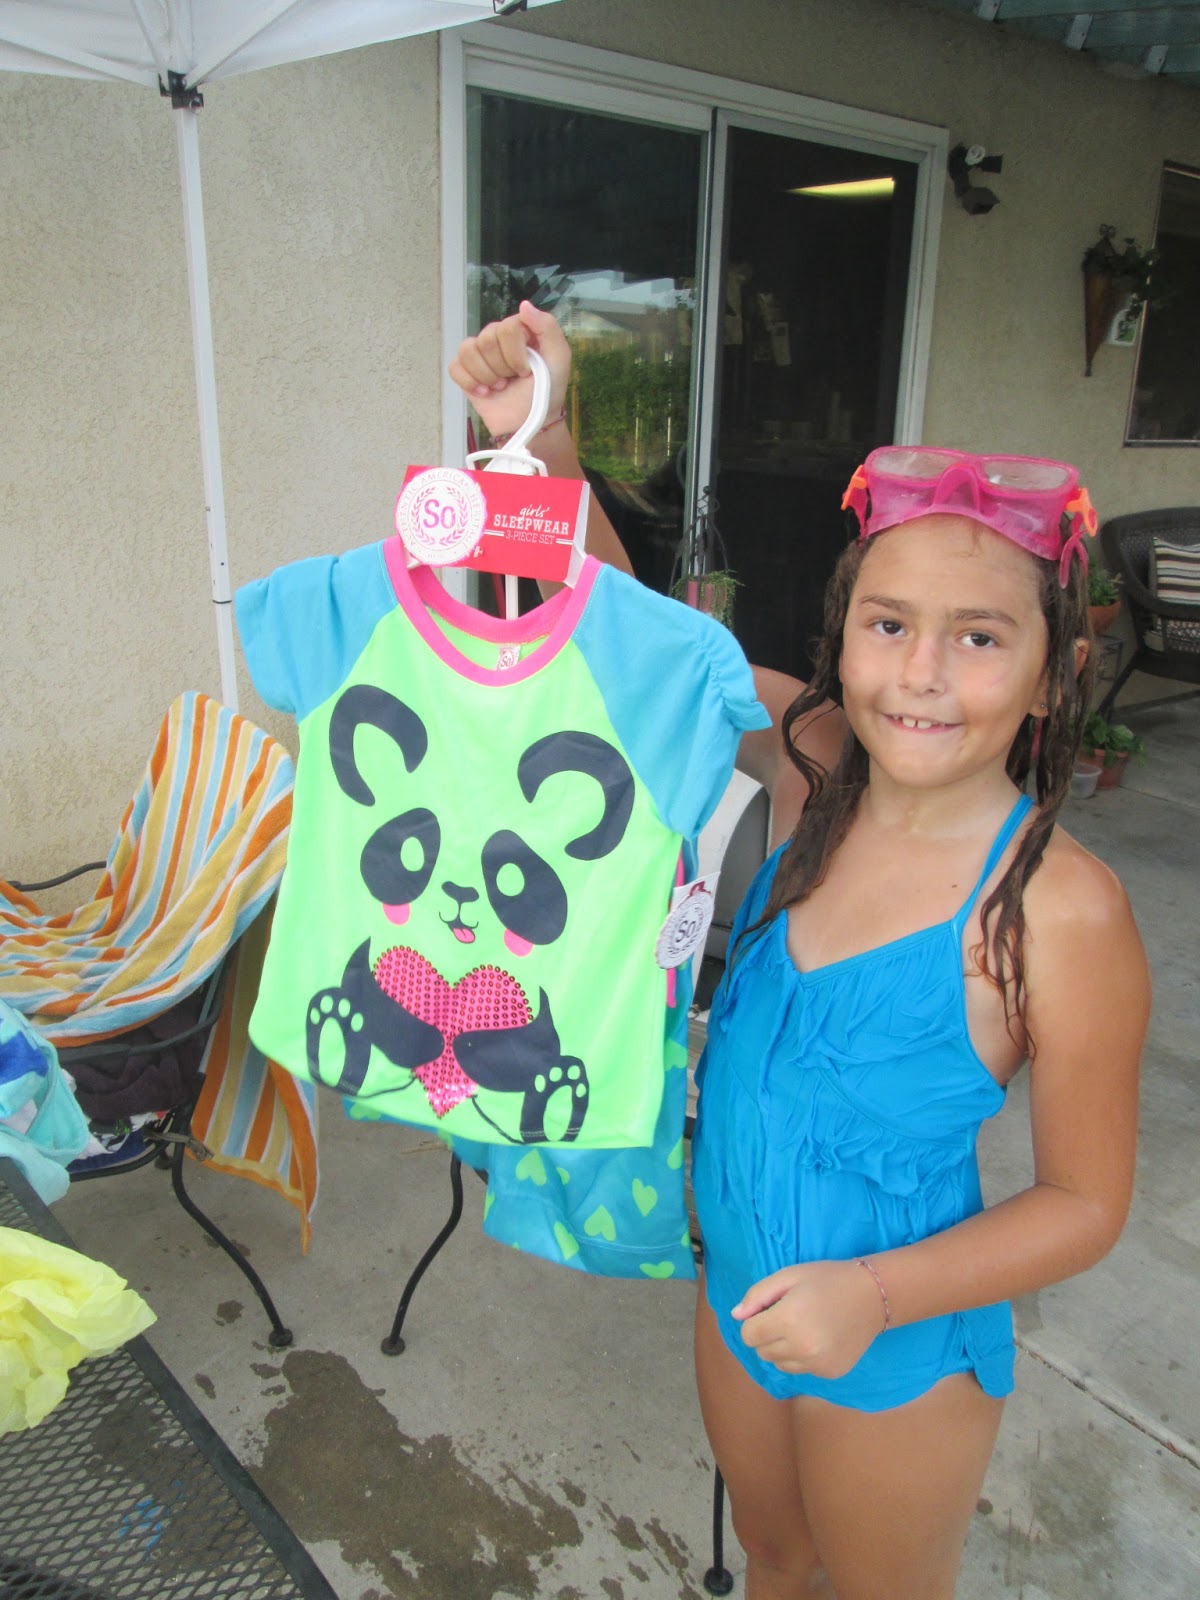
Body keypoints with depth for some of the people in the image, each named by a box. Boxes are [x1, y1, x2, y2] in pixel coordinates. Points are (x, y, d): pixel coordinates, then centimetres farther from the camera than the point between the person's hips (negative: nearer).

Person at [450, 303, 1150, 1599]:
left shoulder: (1062, 914, -28)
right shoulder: (813, 768, -14)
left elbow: (1085, 1200, -17)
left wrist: (876, 1295, -29)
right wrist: (540, 440, -22)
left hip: (898, 1348, -4)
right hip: (739, 1297, 4)